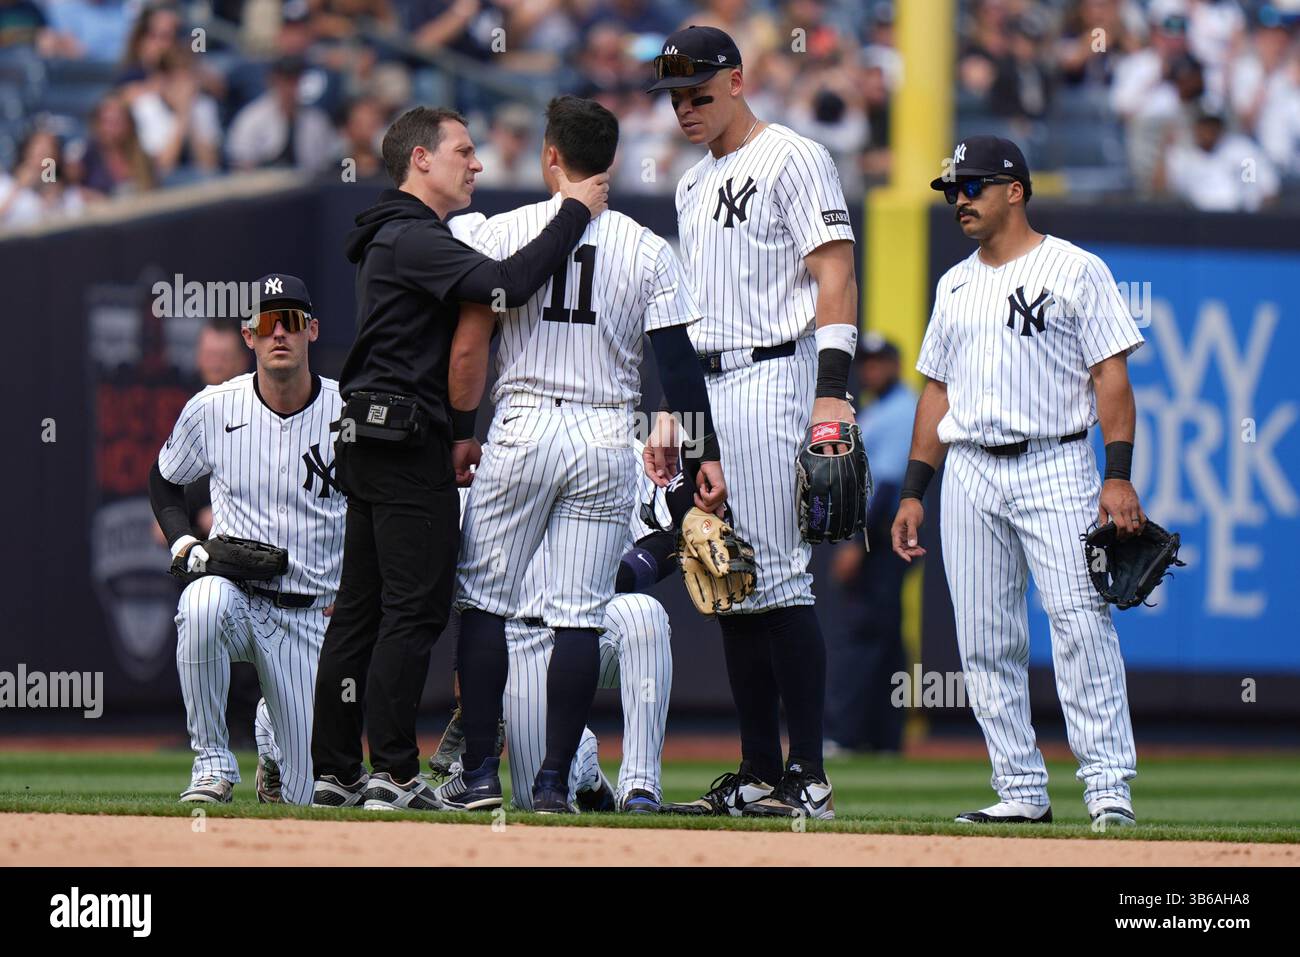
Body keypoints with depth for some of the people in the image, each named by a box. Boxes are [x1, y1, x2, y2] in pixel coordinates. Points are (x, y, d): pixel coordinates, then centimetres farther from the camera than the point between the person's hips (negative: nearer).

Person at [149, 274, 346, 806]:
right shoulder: (212, 408, -4)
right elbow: (164, 481, 15)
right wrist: (184, 542, -4)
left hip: (312, 616, 0)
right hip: (235, 591, 0)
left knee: (304, 798, -2)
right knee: (202, 603, -41)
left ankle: (275, 736, 37)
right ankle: (212, 763, -23)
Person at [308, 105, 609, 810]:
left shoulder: (392, 237, 22)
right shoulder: (413, 238, -12)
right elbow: (507, 285, -26)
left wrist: (456, 431, 18)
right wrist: (574, 213, -17)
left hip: (365, 438, 11)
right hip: (408, 445, -11)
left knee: (361, 612, 10)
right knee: (415, 609, -9)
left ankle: (335, 772, 11)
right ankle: (392, 773, -11)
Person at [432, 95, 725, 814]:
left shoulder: (504, 233, -1)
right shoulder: (647, 250, 4)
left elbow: (468, 347, -2)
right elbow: (678, 362, 0)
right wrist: (705, 454, 3)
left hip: (522, 429, -2)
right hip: (609, 440, 2)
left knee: (483, 598, 7)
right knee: (581, 616, 2)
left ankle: (479, 774, 2)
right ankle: (554, 782, -2)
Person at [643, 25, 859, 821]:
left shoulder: (792, 160, -5)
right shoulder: (695, 183, 21)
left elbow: (835, 276, -13)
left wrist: (832, 392, -22)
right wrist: (671, 415, 20)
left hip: (772, 381, -9)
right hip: (708, 392, 9)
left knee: (777, 578, -14)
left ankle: (811, 778, -14)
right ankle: (760, 776, 11)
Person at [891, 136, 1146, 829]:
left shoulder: (1074, 270, 1)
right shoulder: (955, 285, 19)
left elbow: (1111, 375, -4)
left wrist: (1118, 476, -14)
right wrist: (913, 492, 14)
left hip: (1056, 466, -6)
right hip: (968, 473, 6)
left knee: (1080, 620, -16)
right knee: (984, 642, 1)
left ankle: (1108, 785, -17)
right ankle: (1021, 791, 6)